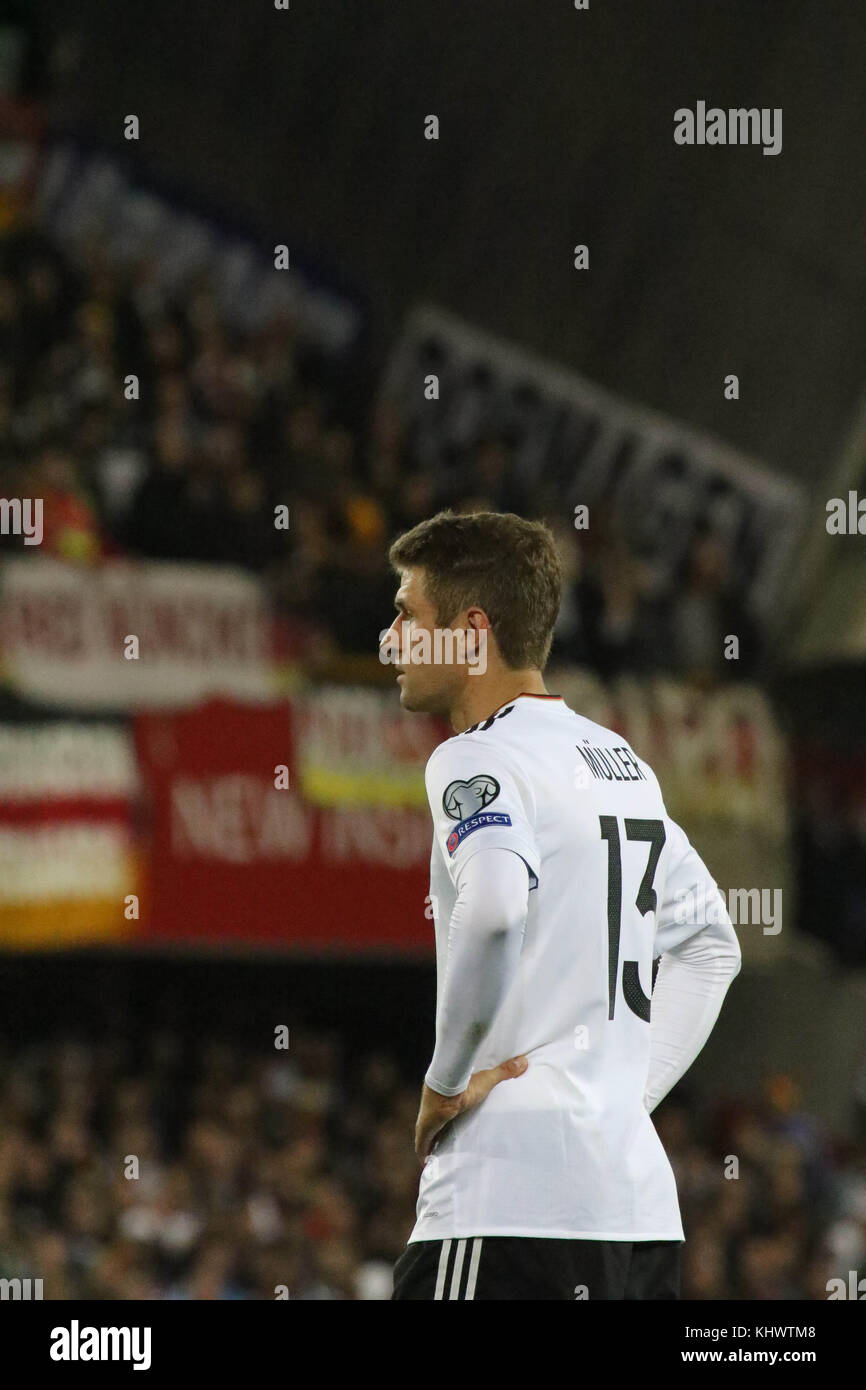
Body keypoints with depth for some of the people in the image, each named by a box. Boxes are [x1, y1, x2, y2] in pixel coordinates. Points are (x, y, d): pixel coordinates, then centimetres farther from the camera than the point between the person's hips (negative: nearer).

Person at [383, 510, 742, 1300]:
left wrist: (449, 1078, -15)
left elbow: (493, 909, -27)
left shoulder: (478, 759, -7)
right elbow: (712, 946, 29)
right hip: (639, 1192, 9)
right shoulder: (620, 762, 21)